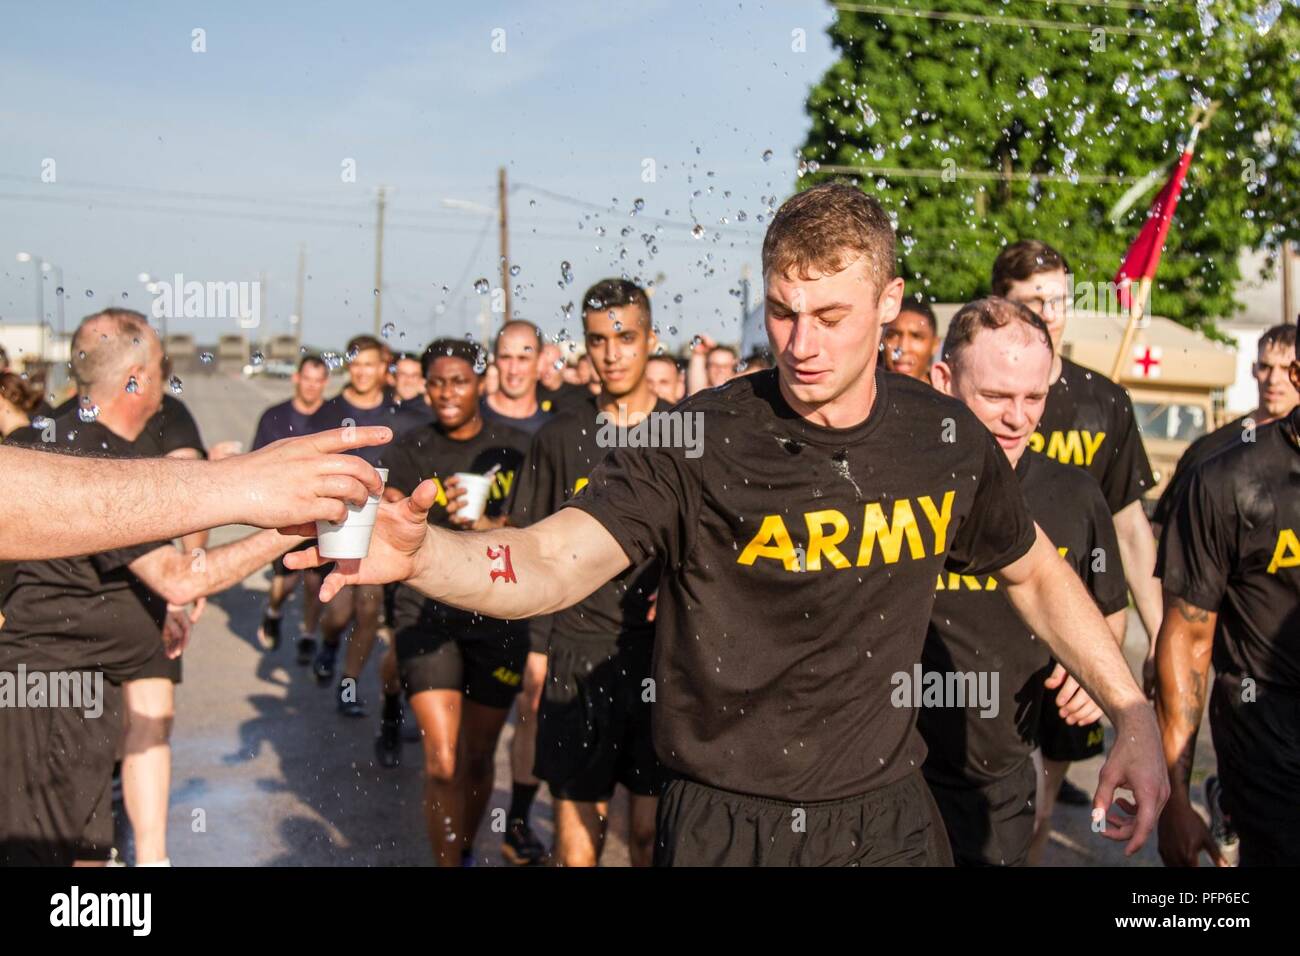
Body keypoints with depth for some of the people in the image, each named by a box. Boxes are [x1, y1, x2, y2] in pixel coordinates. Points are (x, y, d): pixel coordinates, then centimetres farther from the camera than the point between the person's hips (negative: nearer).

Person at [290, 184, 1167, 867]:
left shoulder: (947, 440, -4)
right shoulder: (698, 441, -16)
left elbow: (1036, 573, 11)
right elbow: (551, 560, -27)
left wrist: (1135, 716, 6)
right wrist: (420, 552, -47)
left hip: (889, 817, 4)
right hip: (730, 824, -3)